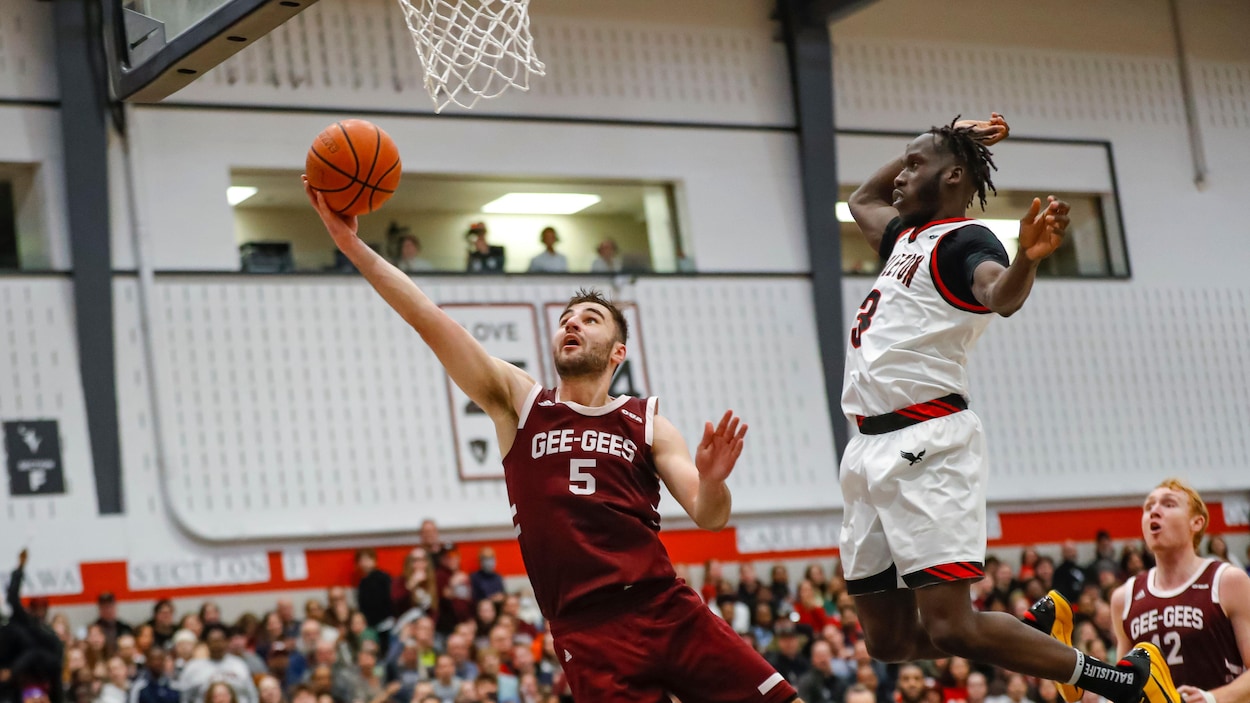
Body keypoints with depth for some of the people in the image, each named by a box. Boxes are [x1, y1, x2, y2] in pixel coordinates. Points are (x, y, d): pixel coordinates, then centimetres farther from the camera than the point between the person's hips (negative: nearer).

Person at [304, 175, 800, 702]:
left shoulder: (646, 422, 12)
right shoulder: (517, 401, 11)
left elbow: (708, 518, 5)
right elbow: (429, 320, 2)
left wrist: (713, 481, -19)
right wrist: (351, 244, -5)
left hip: (667, 610, 2)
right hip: (589, 633, -1)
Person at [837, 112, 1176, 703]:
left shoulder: (964, 240, -6)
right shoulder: (907, 237, 20)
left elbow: (1001, 295, -30)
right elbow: (862, 200, 44)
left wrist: (1027, 258, -53)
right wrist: (949, 141, 33)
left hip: (925, 446, -9)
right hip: (871, 449, 9)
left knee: (950, 629, -17)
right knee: (889, 640, 7)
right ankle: (1040, 629, 22)